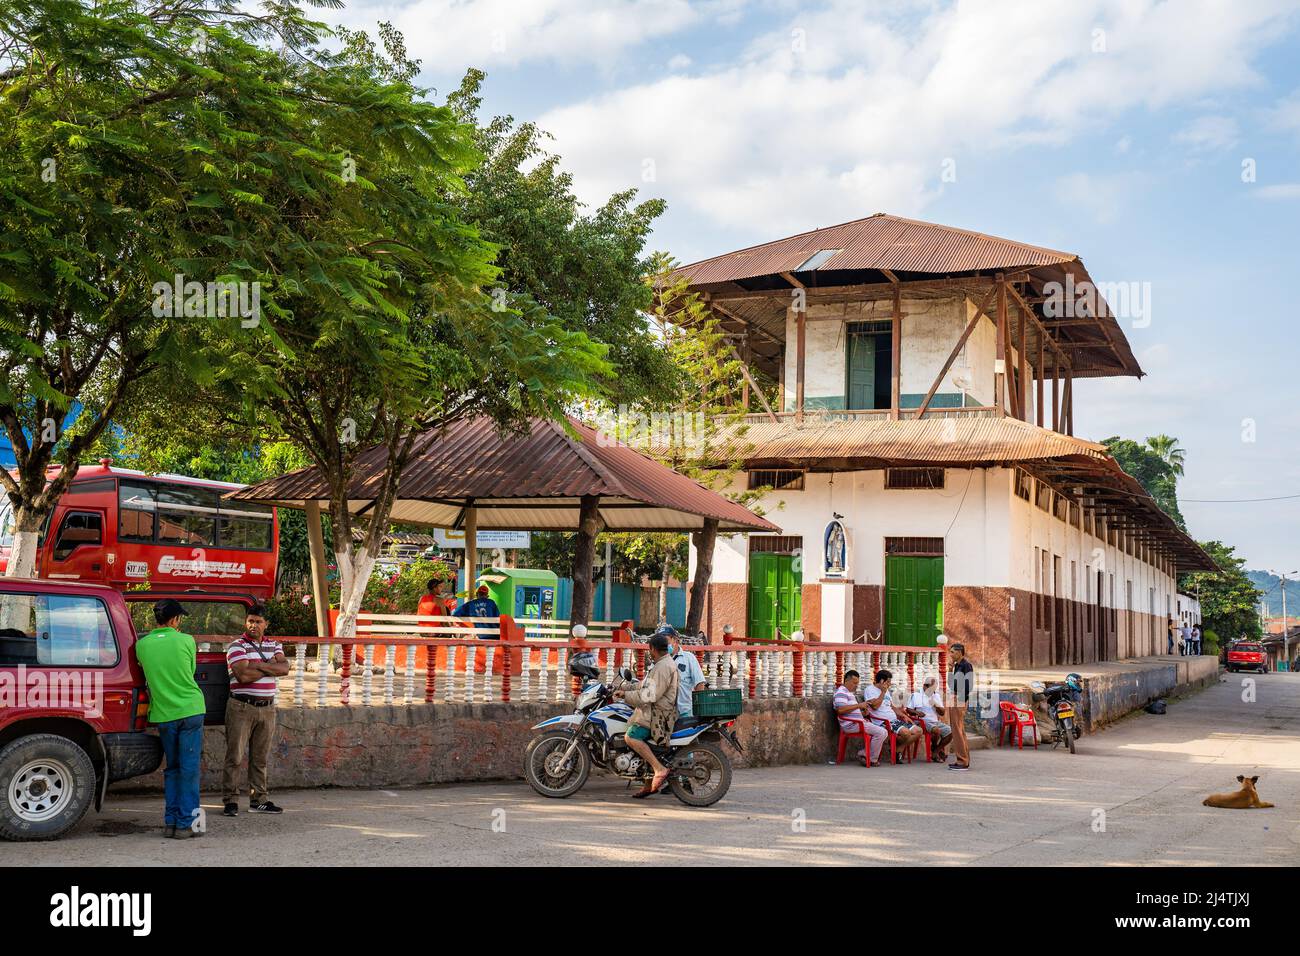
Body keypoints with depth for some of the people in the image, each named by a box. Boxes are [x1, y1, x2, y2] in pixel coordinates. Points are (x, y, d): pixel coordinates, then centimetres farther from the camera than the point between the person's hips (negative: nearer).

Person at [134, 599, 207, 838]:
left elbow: (147, 677, 12)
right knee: (189, 768, 2)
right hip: (190, 710, -3)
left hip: (163, 714, 3)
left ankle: (170, 821, 15)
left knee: (171, 767, 16)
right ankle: (186, 822, 1)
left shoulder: (141, 645, 0)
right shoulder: (186, 641, -6)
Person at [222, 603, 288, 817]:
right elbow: (243, 675, -19)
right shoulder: (237, 646, -5)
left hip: (267, 708, 5)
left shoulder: (274, 645, 13)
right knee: (235, 755, -3)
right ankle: (230, 800, 3)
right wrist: (270, 667, -7)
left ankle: (259, 800, 16)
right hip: (241, 707, -5)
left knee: (261, 757, 10)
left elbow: (284, 668, -4)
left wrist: (259, 665, -15)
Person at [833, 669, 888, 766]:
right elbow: (840, 709, -24)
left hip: (859, 723, 11)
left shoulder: (851, 693, 25)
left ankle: (864, 753, 3)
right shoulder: (841, 692, -8)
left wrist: (863, 712, 16)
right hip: (851, 725, -11)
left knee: (884, 733, 4)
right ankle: (872, 760, -6)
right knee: (881, 732, -19)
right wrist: (858, 705, -19)